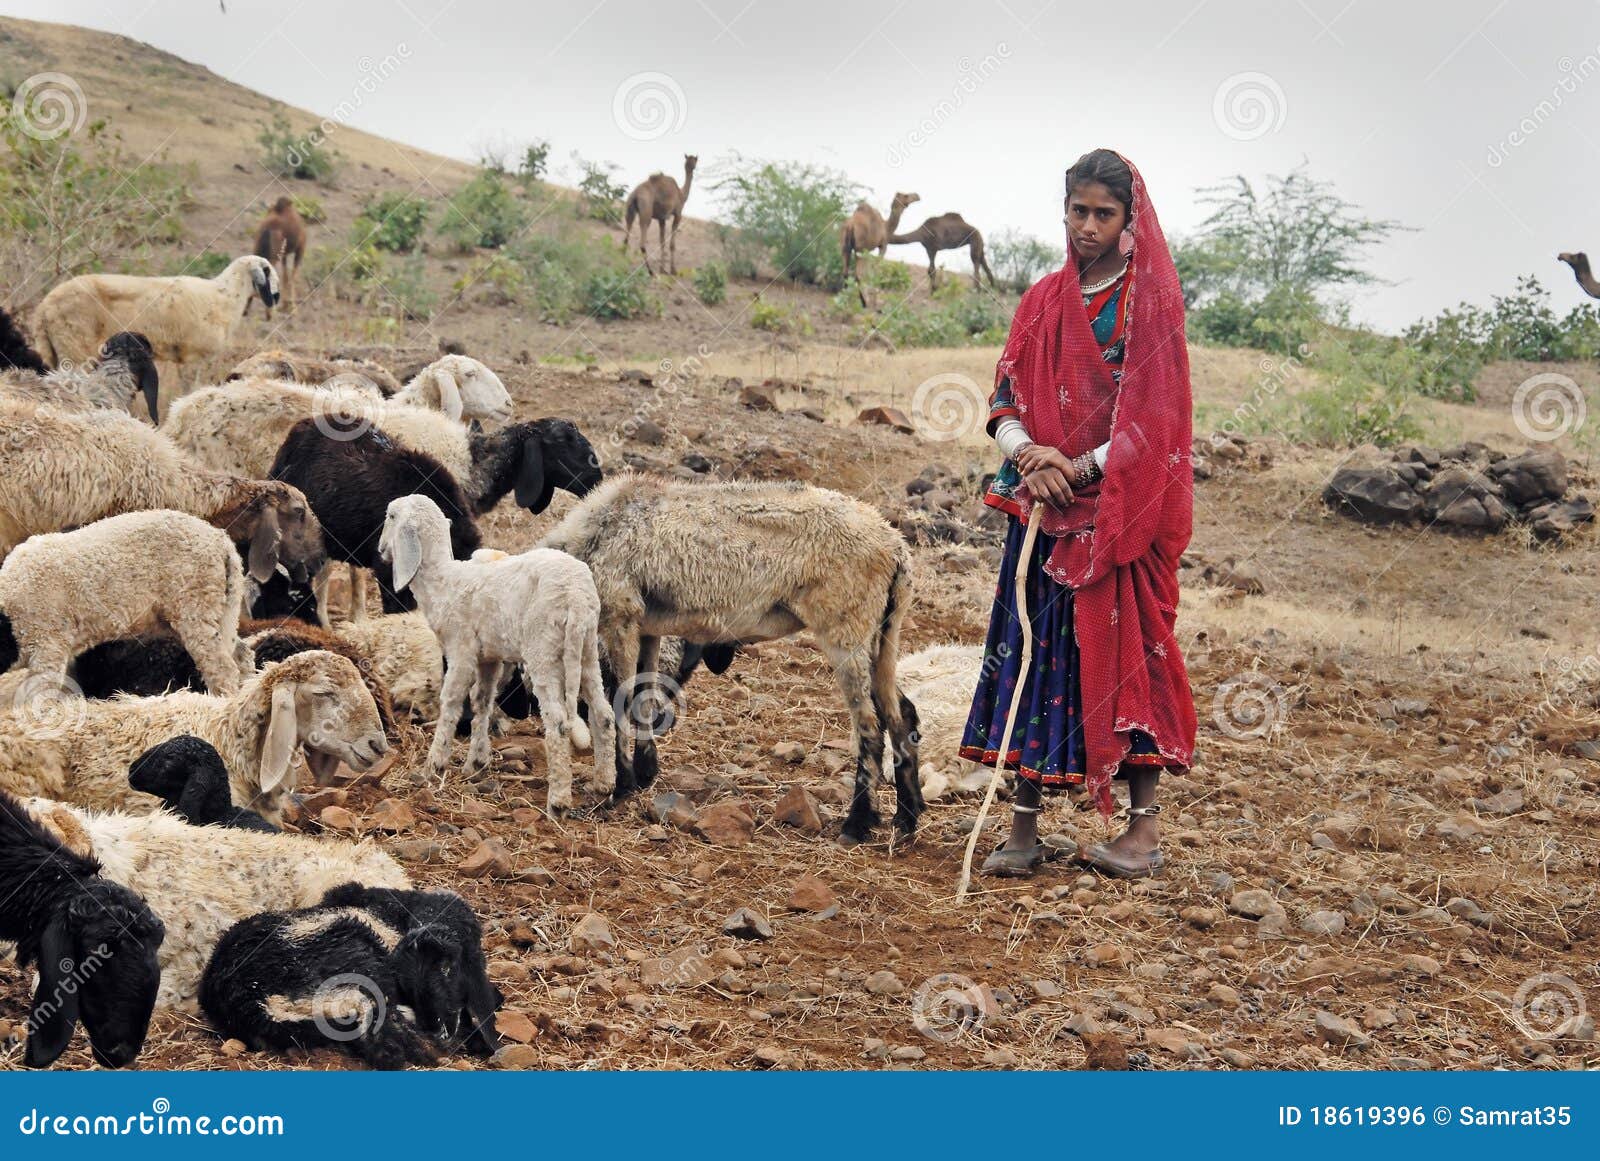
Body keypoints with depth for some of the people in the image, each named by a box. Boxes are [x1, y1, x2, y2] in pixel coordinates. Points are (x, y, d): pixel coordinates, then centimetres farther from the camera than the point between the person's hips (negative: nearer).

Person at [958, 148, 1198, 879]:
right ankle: (1023, 828, 6)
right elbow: (1006, 403, 7)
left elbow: (1153, 415, -10)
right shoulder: (1044, 302, 12)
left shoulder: (1150, 299, -3)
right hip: (1043, 510, 4)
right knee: (1033, 649, 2)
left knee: (1126, 649, -3)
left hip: (1124, 508, -4)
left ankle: (1144, 825, 4)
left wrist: (1082, 469, -19)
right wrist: (1027, 452, -14)